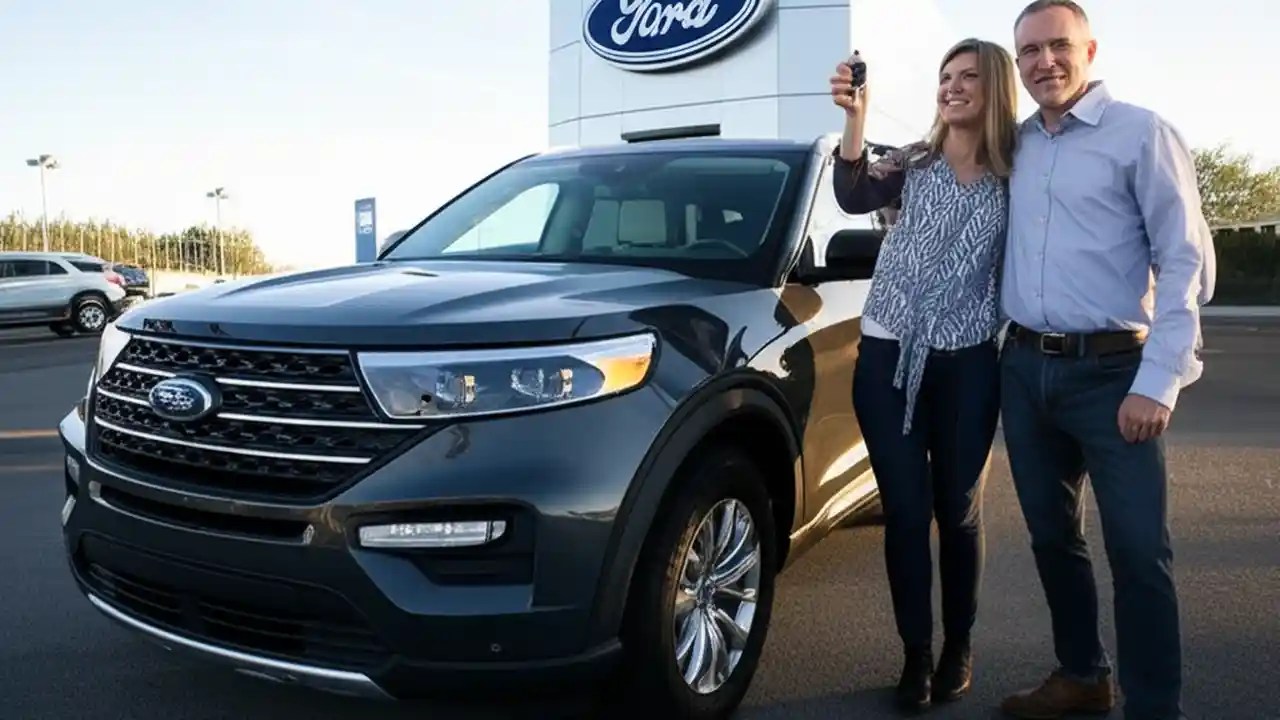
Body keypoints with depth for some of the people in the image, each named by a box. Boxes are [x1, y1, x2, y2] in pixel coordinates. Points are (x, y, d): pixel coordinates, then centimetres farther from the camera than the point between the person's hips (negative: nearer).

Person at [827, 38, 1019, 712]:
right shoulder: (912, 163, 5)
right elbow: (854, 197, -15)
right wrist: (855, 117, -27)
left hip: (968, 363, 0)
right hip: (889, 357, 0)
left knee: (958, 510, 9)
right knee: (906, 510, 2)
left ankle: (959, 646, 28)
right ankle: (916, 652, 18)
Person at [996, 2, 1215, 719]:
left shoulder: (1141, 133, -5)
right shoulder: (1015, 145, 11)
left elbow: (1187, 262, -10)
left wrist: (1158, 383, -17)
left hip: (1112, 371, -5)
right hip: (1024, 369, 6)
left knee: (1138, 552, -3)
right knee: (1052, 535, 15)